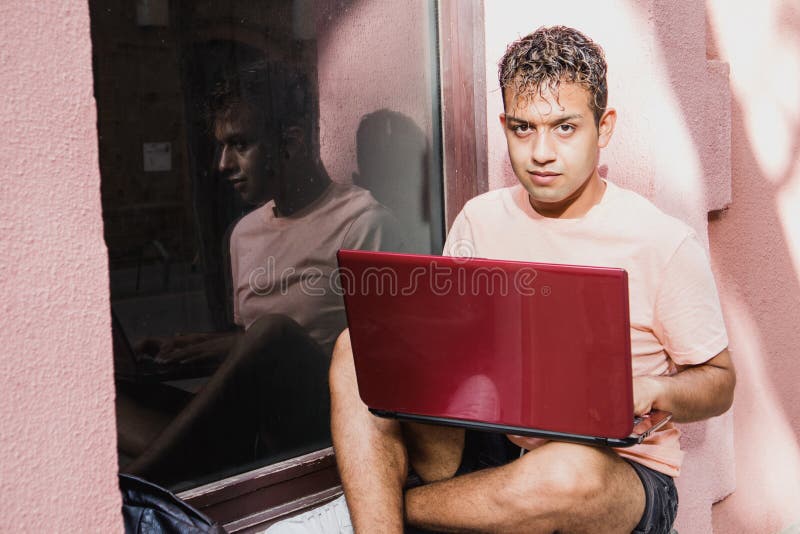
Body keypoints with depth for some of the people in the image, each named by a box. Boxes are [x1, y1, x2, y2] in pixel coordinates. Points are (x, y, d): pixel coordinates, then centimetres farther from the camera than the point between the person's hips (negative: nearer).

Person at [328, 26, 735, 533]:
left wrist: (652, 391, -21)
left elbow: (719, 382, 1)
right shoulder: (479, 220, 5)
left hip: (623, 468, -3)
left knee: (570, 471, -41)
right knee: (360, 348, -16)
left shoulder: (665, 243, -8)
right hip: (492, 446, 4)